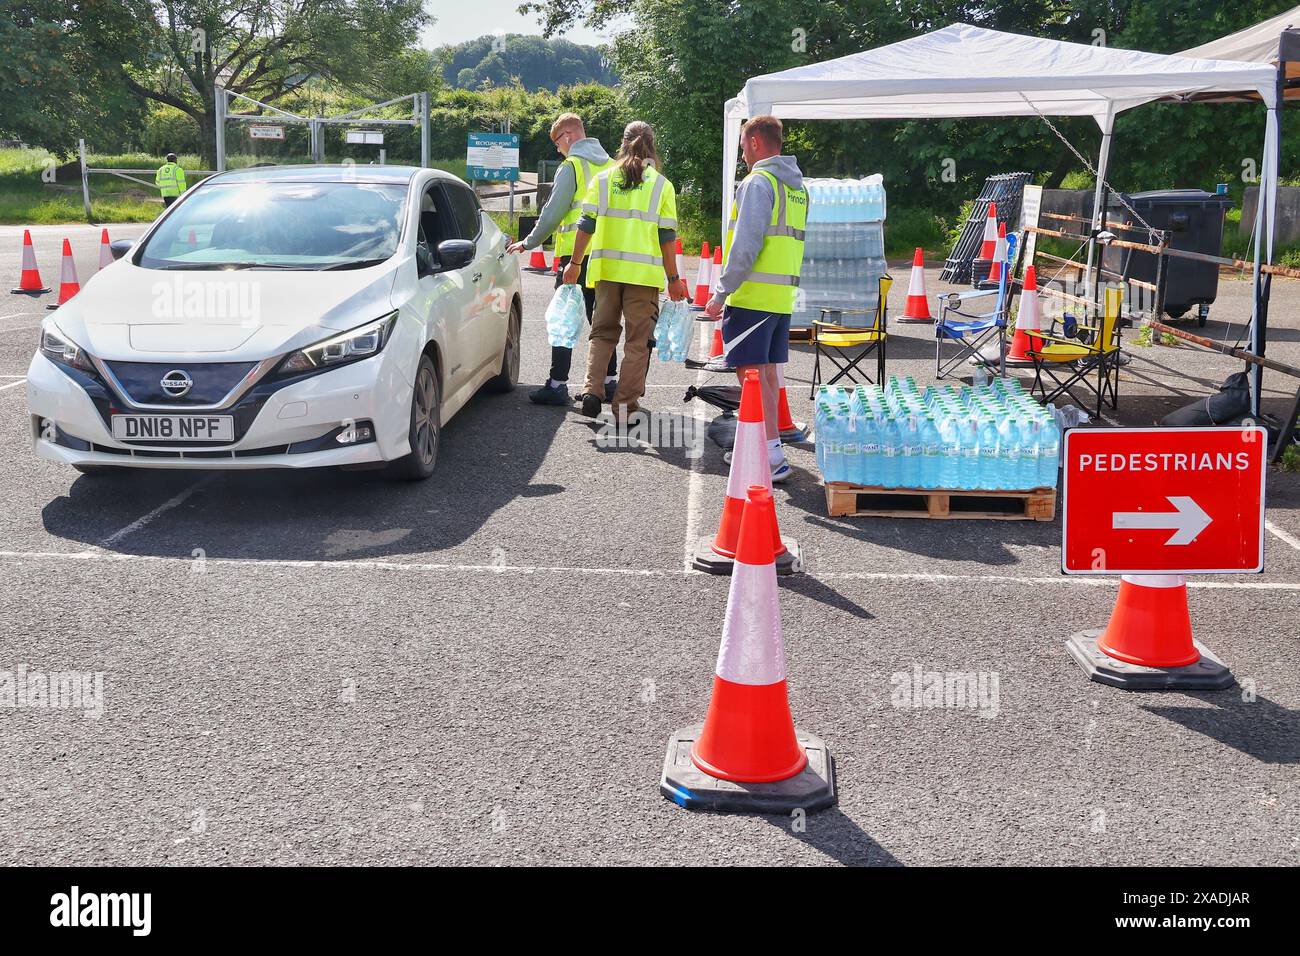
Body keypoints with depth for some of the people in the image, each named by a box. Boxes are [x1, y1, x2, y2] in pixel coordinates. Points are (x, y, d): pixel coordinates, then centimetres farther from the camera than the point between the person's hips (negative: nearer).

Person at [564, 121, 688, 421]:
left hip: (607, 269, 2)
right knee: (638, 340, 5)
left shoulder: (603, 179, 7)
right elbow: (667, 236, 0)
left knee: (603, 331, 15)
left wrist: (575, 263, 12)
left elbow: (586, 225, 4)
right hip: (645, 272, -2)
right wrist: (673, 278, 5)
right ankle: (625, 403, 4)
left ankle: (591, 390, -1)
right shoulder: (661, 185, 2)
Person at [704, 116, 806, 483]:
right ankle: (768, 449, 23)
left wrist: (721, 293, -14)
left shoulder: (758, 182, -11)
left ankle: (772, 456, -12)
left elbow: (746, 244, -18)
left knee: (751, 374, -8)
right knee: (768, 373, 16)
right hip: (783, 297, 9)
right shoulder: (797, 187, 17)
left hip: (752, 296, -9)